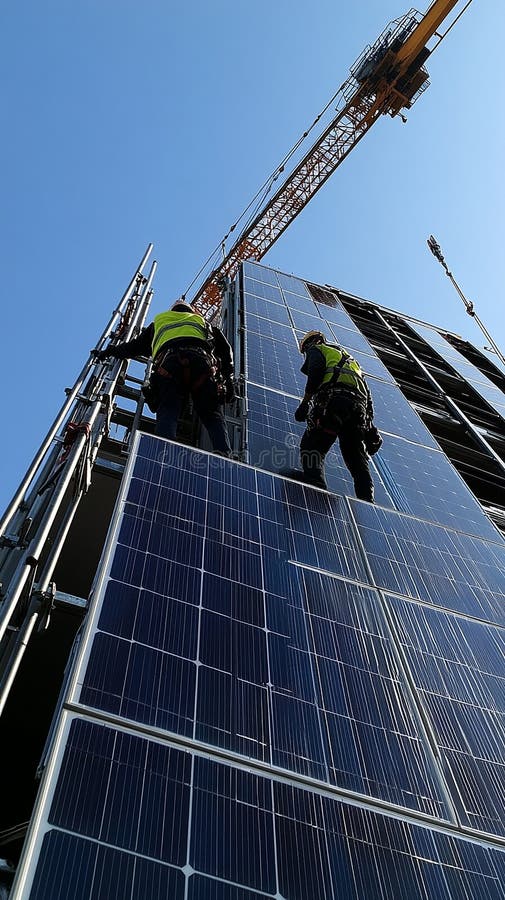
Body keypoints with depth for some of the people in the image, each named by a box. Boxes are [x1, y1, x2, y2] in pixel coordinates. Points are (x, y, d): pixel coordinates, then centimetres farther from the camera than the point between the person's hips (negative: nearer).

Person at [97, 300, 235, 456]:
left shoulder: (159, 322, 43)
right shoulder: (202, 322, 42)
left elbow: (135, 345, 48)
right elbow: (225, 349, 28)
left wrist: (110, 351, 64)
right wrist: (228, 378, 20)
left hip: (169, 361, 0)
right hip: (201, 360, 0)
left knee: (167, 412, -13)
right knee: (212, 415, -6)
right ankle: (223, 456, -31)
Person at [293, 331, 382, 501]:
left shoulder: (316, 350, 23)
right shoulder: (349, 359, 42)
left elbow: (316, 370, -3)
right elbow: (368, 394, 31)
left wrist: (305, 402, -7)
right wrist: (369, 427, 25)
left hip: (332, 399, -6)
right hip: (359, 404, 6)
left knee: (311, 447, -8)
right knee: (357, 459, 4)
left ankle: (315, 485, -31)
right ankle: (368, 503, -10)